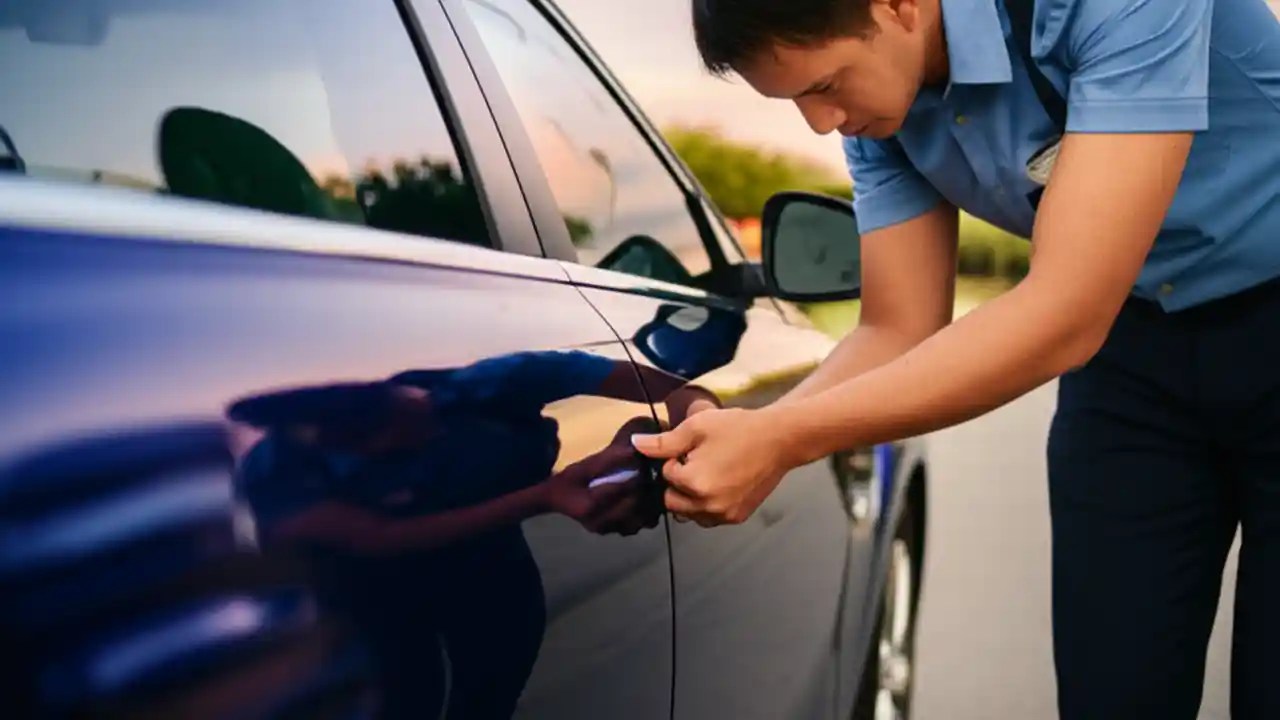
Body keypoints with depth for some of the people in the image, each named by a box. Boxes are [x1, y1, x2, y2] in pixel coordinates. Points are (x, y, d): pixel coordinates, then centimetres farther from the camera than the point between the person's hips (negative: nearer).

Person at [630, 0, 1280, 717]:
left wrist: (783, 440, -36)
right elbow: (900, 333, -6)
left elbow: (1067, 316, -36)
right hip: (1135, 343, 5)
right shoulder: (879, 101, -9)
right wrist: (747, 442, -24)